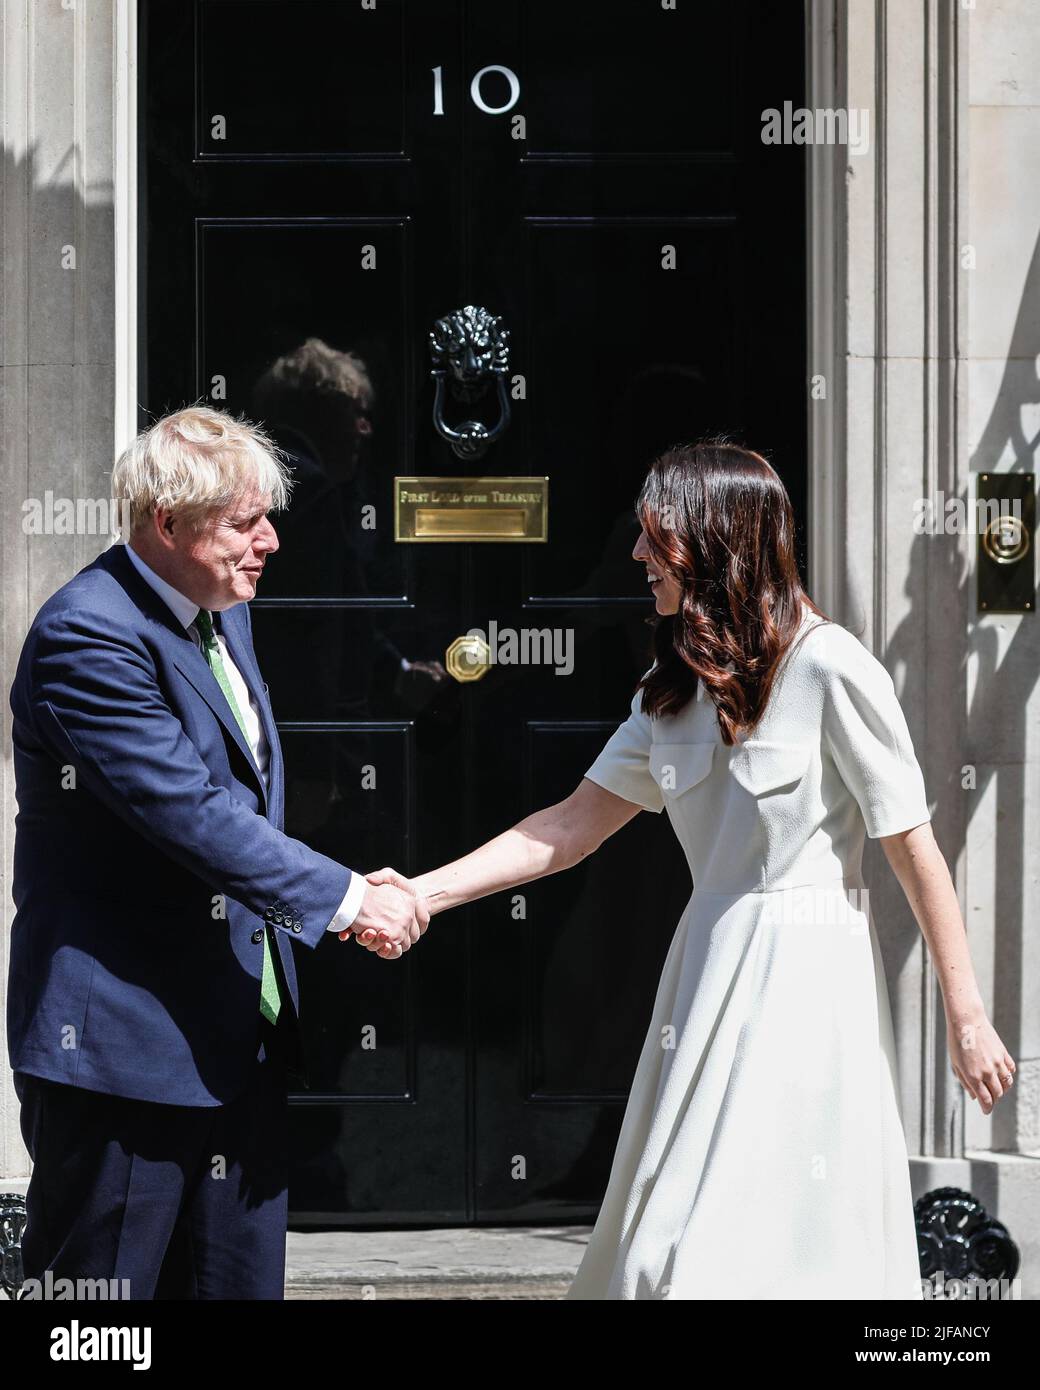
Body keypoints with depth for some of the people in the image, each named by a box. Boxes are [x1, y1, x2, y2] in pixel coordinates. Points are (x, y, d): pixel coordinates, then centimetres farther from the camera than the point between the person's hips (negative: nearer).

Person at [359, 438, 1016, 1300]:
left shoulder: (831, 670, -12)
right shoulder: (680, 683, 10)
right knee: (671, 1242, 10)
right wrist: (423, 895, -2)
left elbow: (914, 849, -10)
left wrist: (967, 1020, -9)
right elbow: (574, 825, 8)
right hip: (707, 969, 7)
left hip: (803, 976, -7)